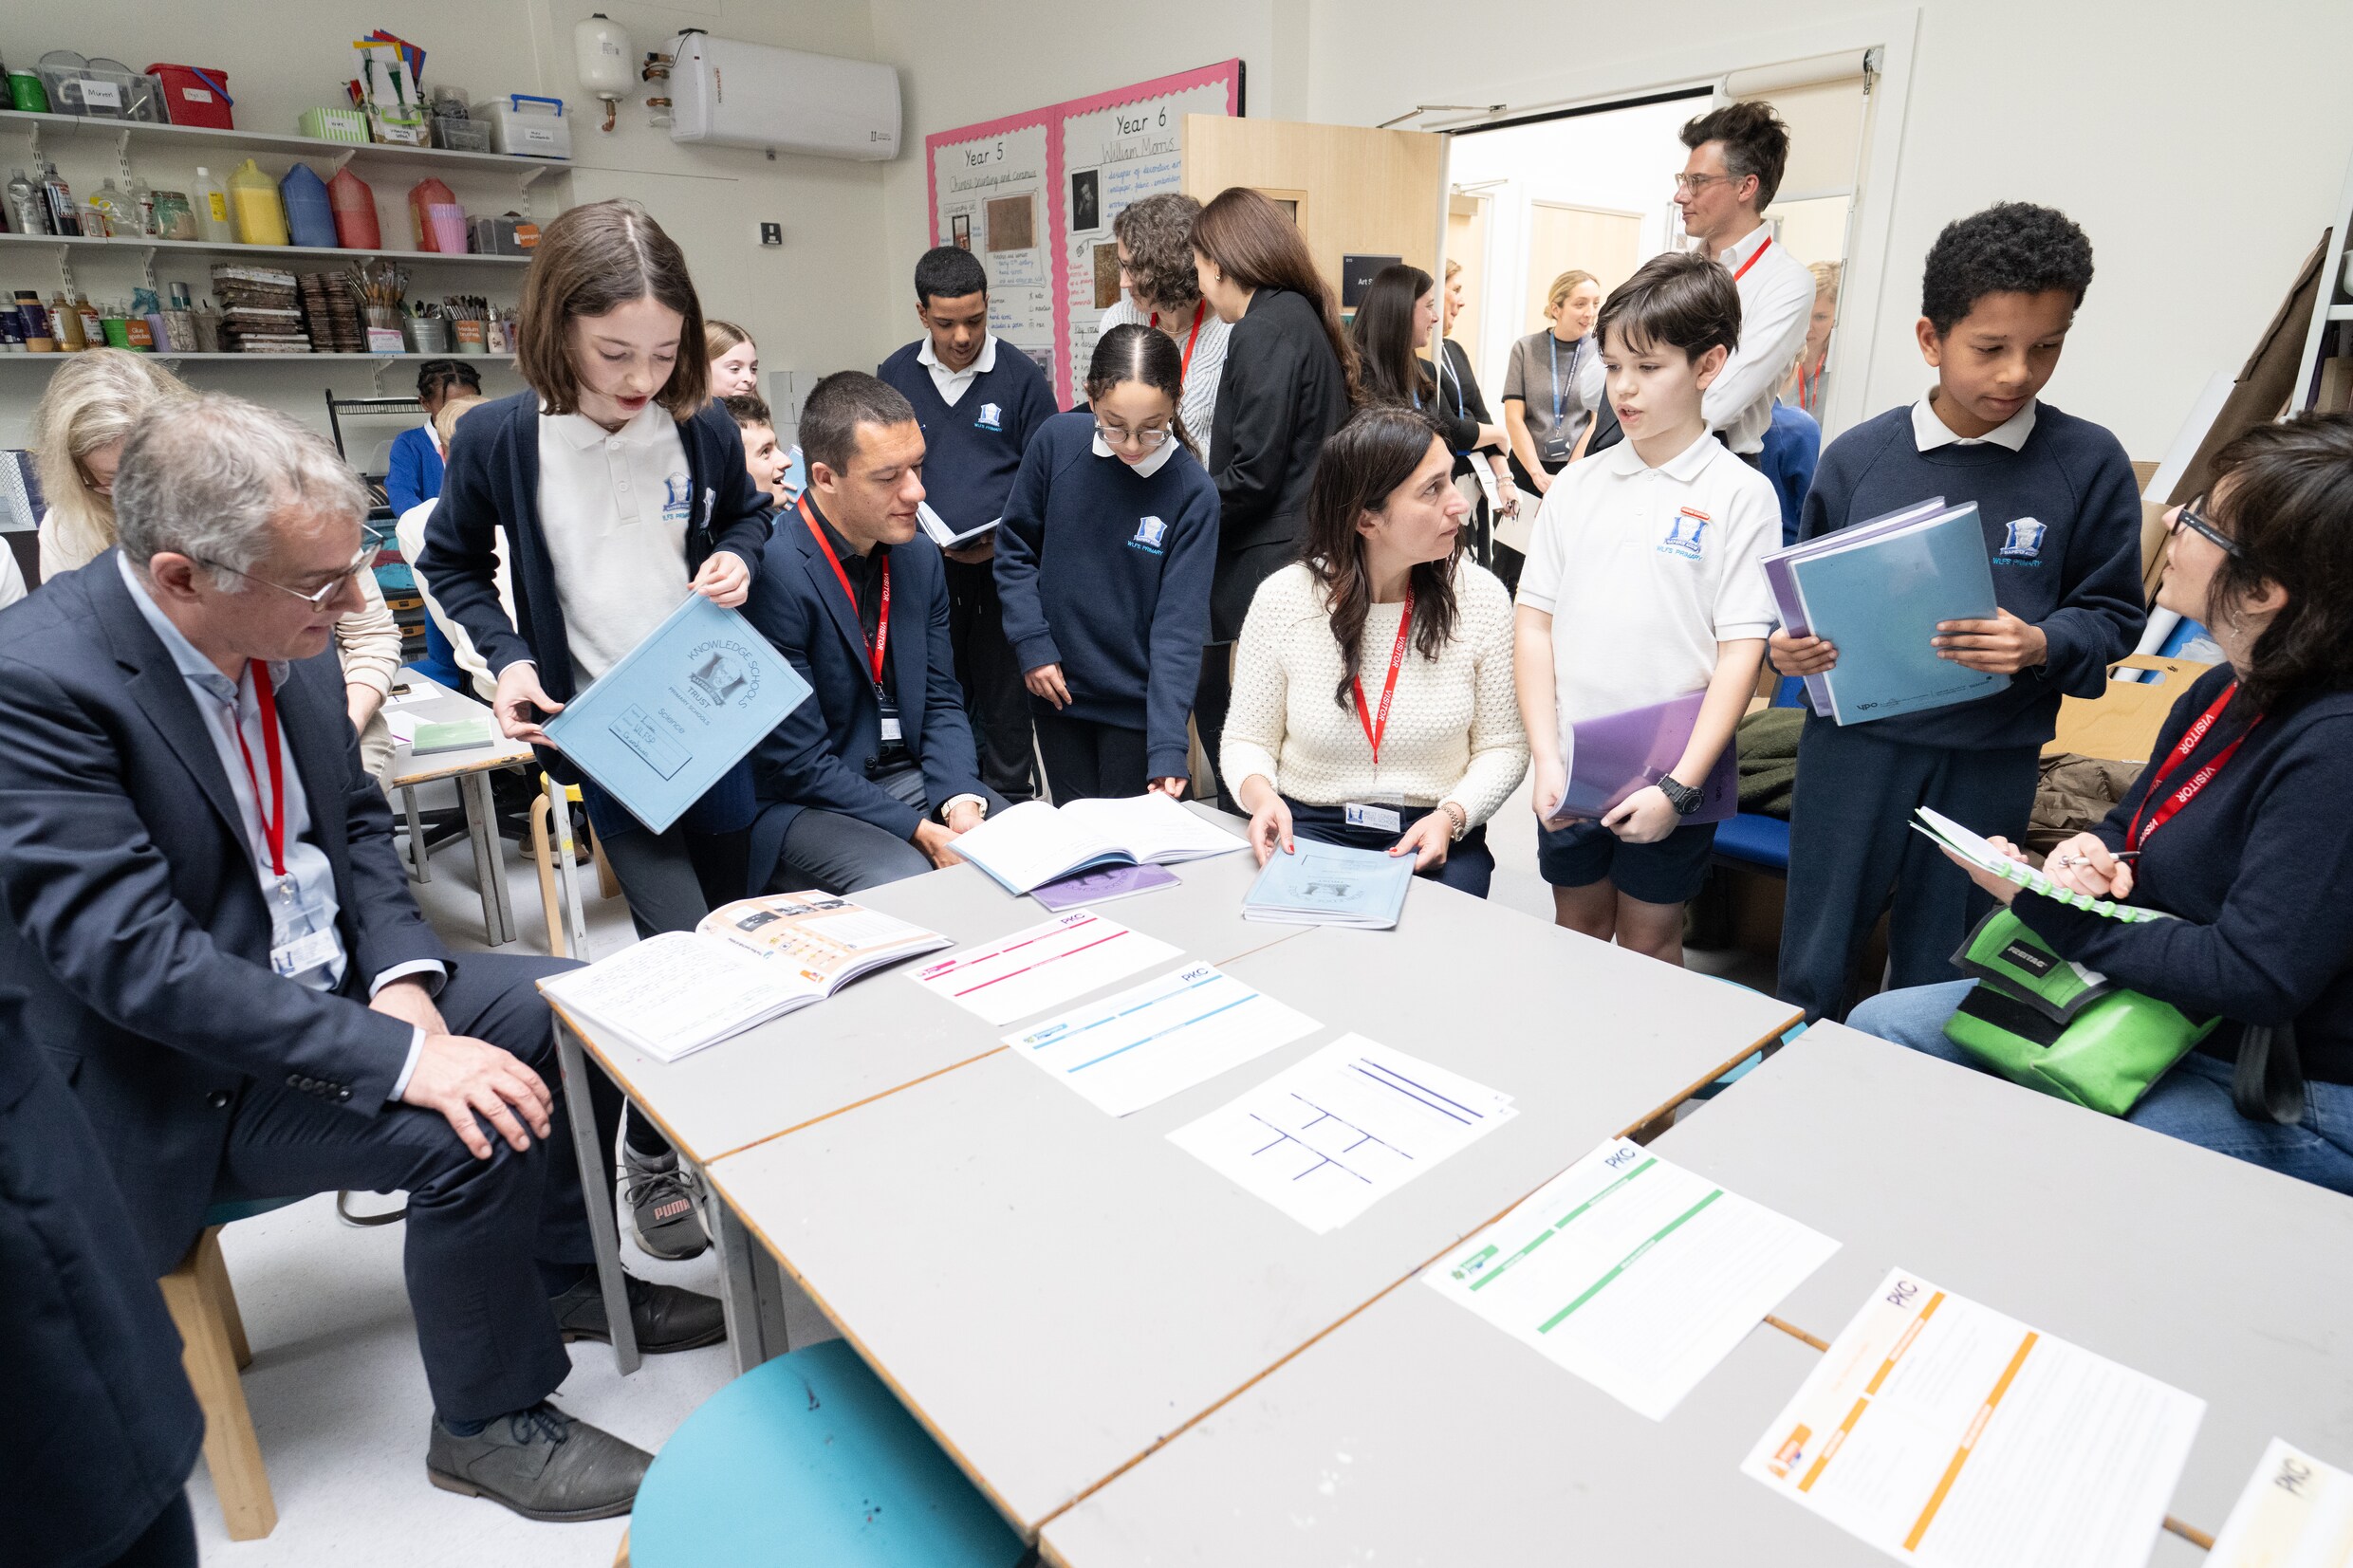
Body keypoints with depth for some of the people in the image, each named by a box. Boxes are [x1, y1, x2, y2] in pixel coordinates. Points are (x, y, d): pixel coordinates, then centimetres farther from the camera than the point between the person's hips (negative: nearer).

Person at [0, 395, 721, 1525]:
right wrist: (398, 1057, -33)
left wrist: (401, 978, -10)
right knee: (475, 1138, -25)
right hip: (178, 1071, -7)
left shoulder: (286, 636, -5)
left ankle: (563, 1273, 25)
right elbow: (132, 951, -30)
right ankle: (486, 1425, 2)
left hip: (330, 981, 8)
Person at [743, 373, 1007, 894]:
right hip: (800, 802, -6)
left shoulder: (920, 554, 2)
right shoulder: (770, 573, -20)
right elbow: (799, 763, -18)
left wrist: (961, 800, -11)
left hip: (910, 776, 6)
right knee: (907, 882, -31)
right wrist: (920, 831, -21)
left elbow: (940, 701, 7)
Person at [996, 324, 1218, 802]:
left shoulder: (1193, 494, -16)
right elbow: (1016, 548, 3)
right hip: (1056, 689, 3)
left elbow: (1179, 625, -17)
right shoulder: (1057, 441, -9)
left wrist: (1168, 748, -23)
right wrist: (1032, 643, -7)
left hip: (1137, 703, -2)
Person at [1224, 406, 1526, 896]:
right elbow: (1247, 739, 3)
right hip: (1310, 827, -1)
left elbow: (1502, 746, 2)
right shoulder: (1282, 598, -6)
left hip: (1434, 838, 1)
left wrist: (1451, 817, -16)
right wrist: (1260, 794, -19)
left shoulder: (1480, 595, -4)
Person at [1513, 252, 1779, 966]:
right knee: (1576, 933, 17)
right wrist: (1546, 757, -7)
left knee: (1649, 946, 12)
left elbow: (1740, 653, -10)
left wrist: (1679, 787, -16)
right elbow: (1535, 624, 2)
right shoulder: (1577, 484, 4)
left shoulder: (1739, 494, -6)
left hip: (1670, 781, -3)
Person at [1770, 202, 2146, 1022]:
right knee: (1812, 969, 10)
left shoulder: (2087, 462, -1)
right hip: (1854, 740, 0)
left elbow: (2113, 614, 3)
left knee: (1934, 983, 14)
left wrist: (2041, 645, -17)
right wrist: (1788, 643, -12)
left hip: (1990, 760, 0)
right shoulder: (1858, 456, 0)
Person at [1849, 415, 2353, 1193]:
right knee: (1880, 1026, 3)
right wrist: (2090, 855, -9)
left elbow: (2252, 978, -27)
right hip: (2155, 1010, 9)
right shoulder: (2221, 693, 2)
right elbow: (2132, 827, 15)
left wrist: (2041, 905, -21)